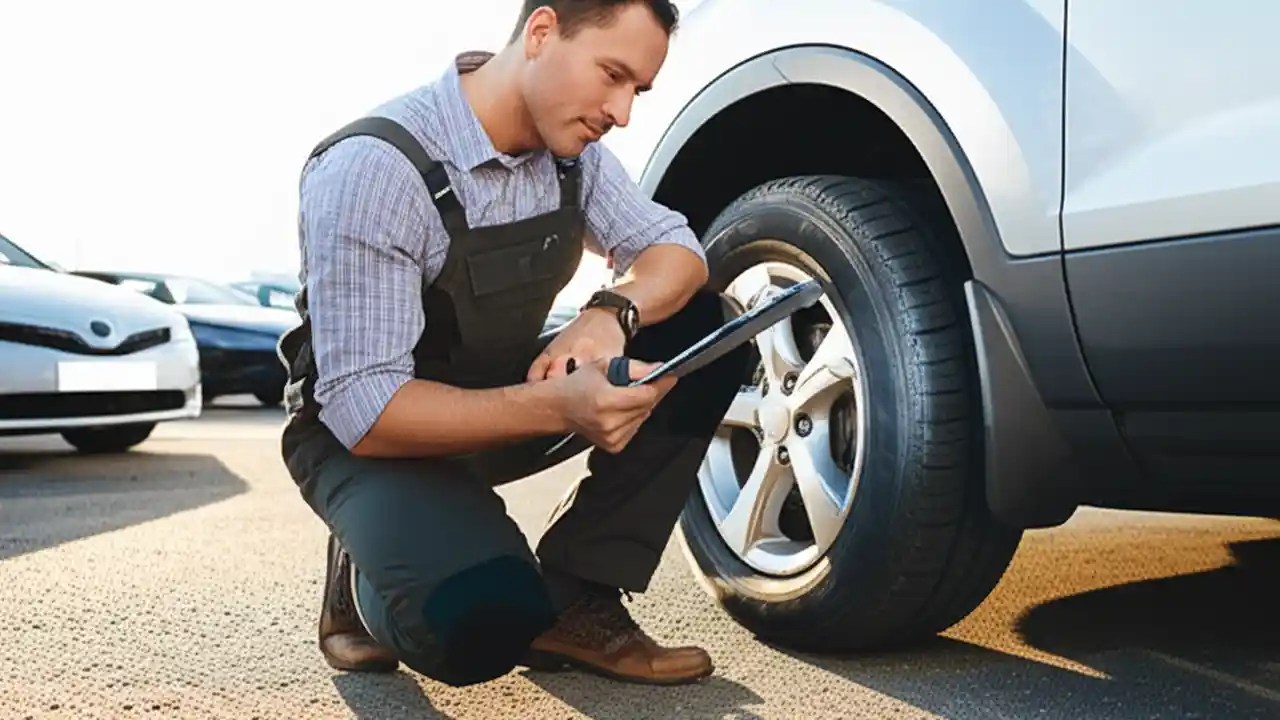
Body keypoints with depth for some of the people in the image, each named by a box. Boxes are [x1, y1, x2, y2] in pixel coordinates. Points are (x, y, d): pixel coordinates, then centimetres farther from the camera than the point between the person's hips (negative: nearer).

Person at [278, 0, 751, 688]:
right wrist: (557, 407, -42)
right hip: (373, 436, -7)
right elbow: (363, 410, -29)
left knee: (703, 329, -11)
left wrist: (610, 313, -25)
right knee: (483, 620, -35)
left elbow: (677, 251, -1)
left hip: (505, 396, 7)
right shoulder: (371, 167, -27)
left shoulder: (570, 147, -5)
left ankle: (573, 597, -7)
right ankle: (368, 570, 3)